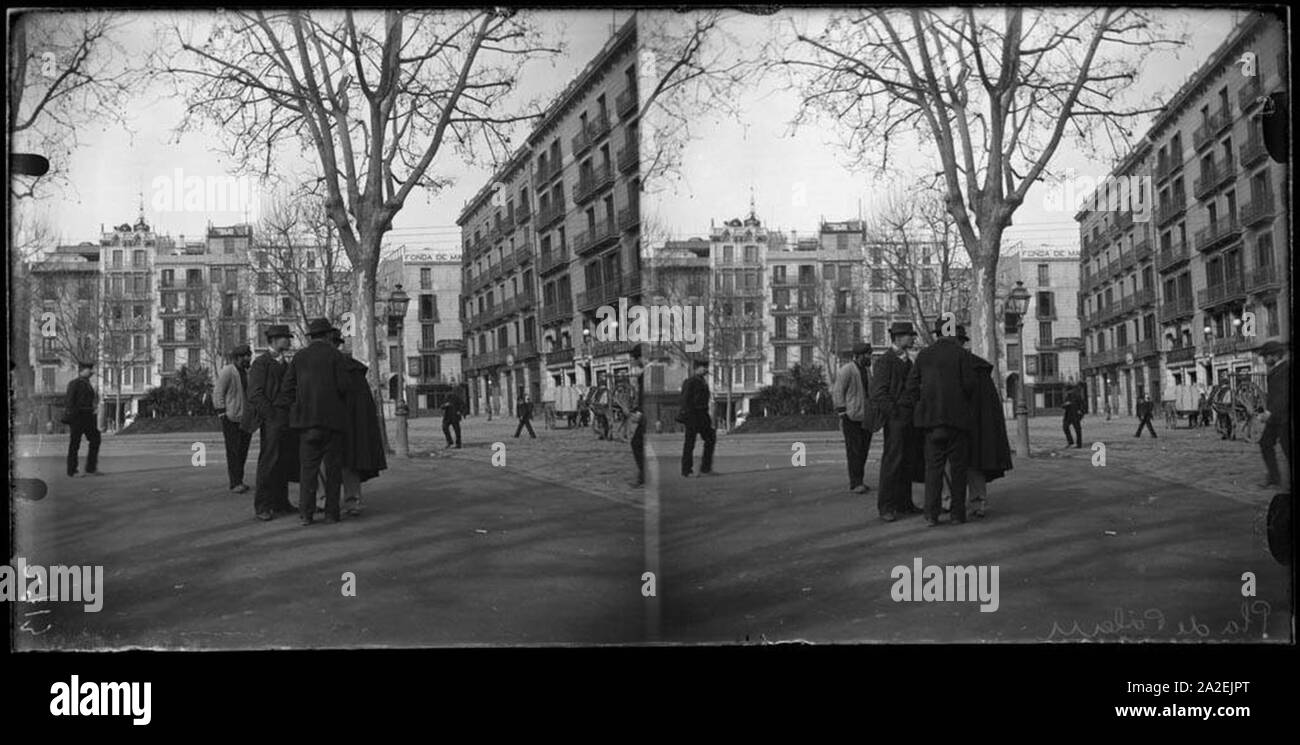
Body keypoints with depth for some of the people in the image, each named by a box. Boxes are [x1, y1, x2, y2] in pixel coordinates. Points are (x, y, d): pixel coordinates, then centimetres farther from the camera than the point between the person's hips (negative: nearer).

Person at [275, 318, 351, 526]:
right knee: (333, 466, 4)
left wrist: (282, 410, 13)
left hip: (307, 419, 3)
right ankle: (331, 512, 3)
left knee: (308, 466, 3)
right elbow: (344, 385, -10)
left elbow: (288, 388, 5)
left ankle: (306, 513, -3)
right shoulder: (336, 356, -2)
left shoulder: (299, 357, 9)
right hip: (332, 418, -3)